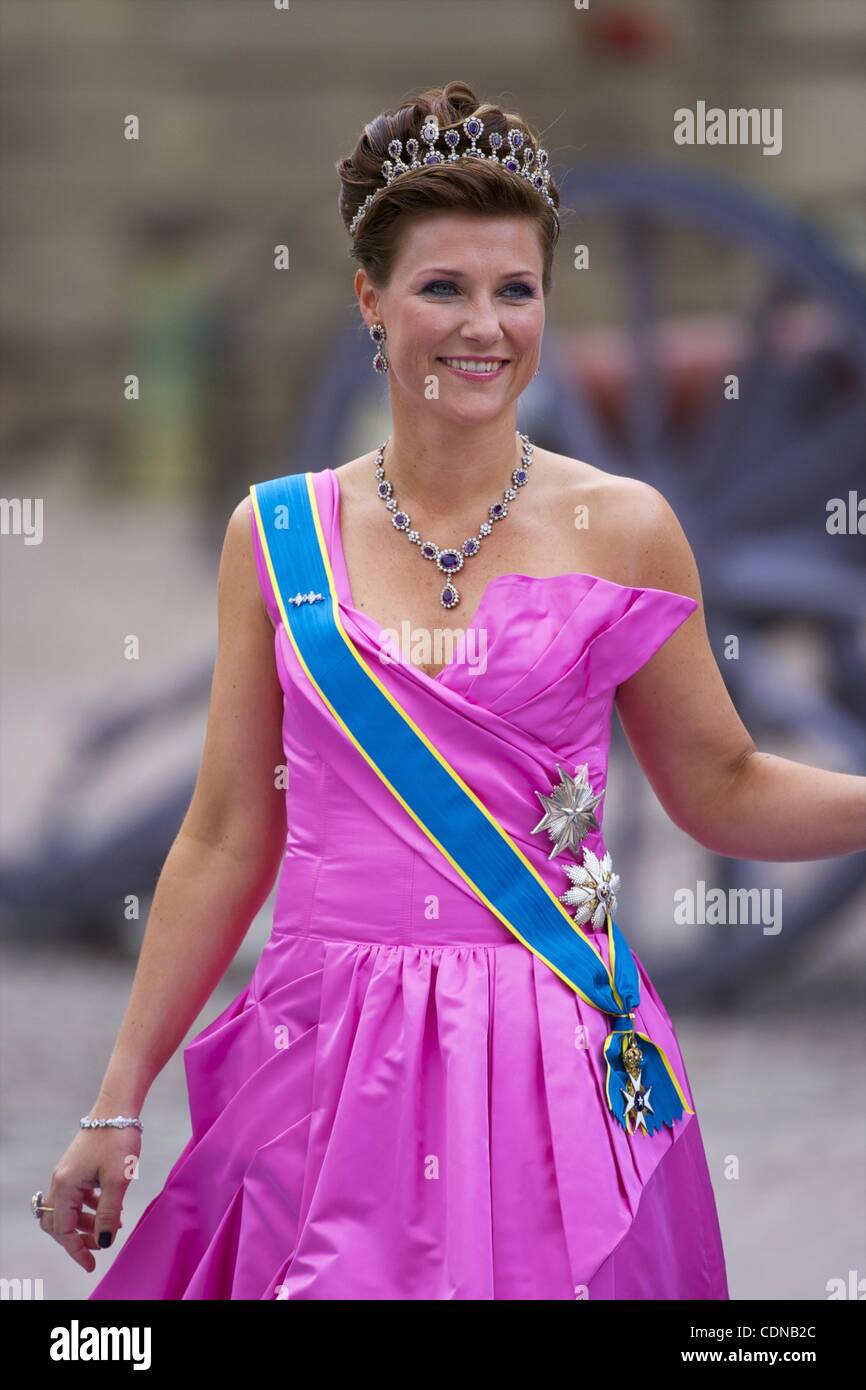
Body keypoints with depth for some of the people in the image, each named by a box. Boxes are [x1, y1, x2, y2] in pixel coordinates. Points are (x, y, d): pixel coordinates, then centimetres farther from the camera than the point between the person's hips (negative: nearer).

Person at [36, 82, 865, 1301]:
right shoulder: (277, 535, 5)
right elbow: (228, 840, 9)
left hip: (553, 1058, -1)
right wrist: (118, 1104, 9)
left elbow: (722, 790, 8)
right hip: (330, 1058, 1)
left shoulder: (621, 531, 1)